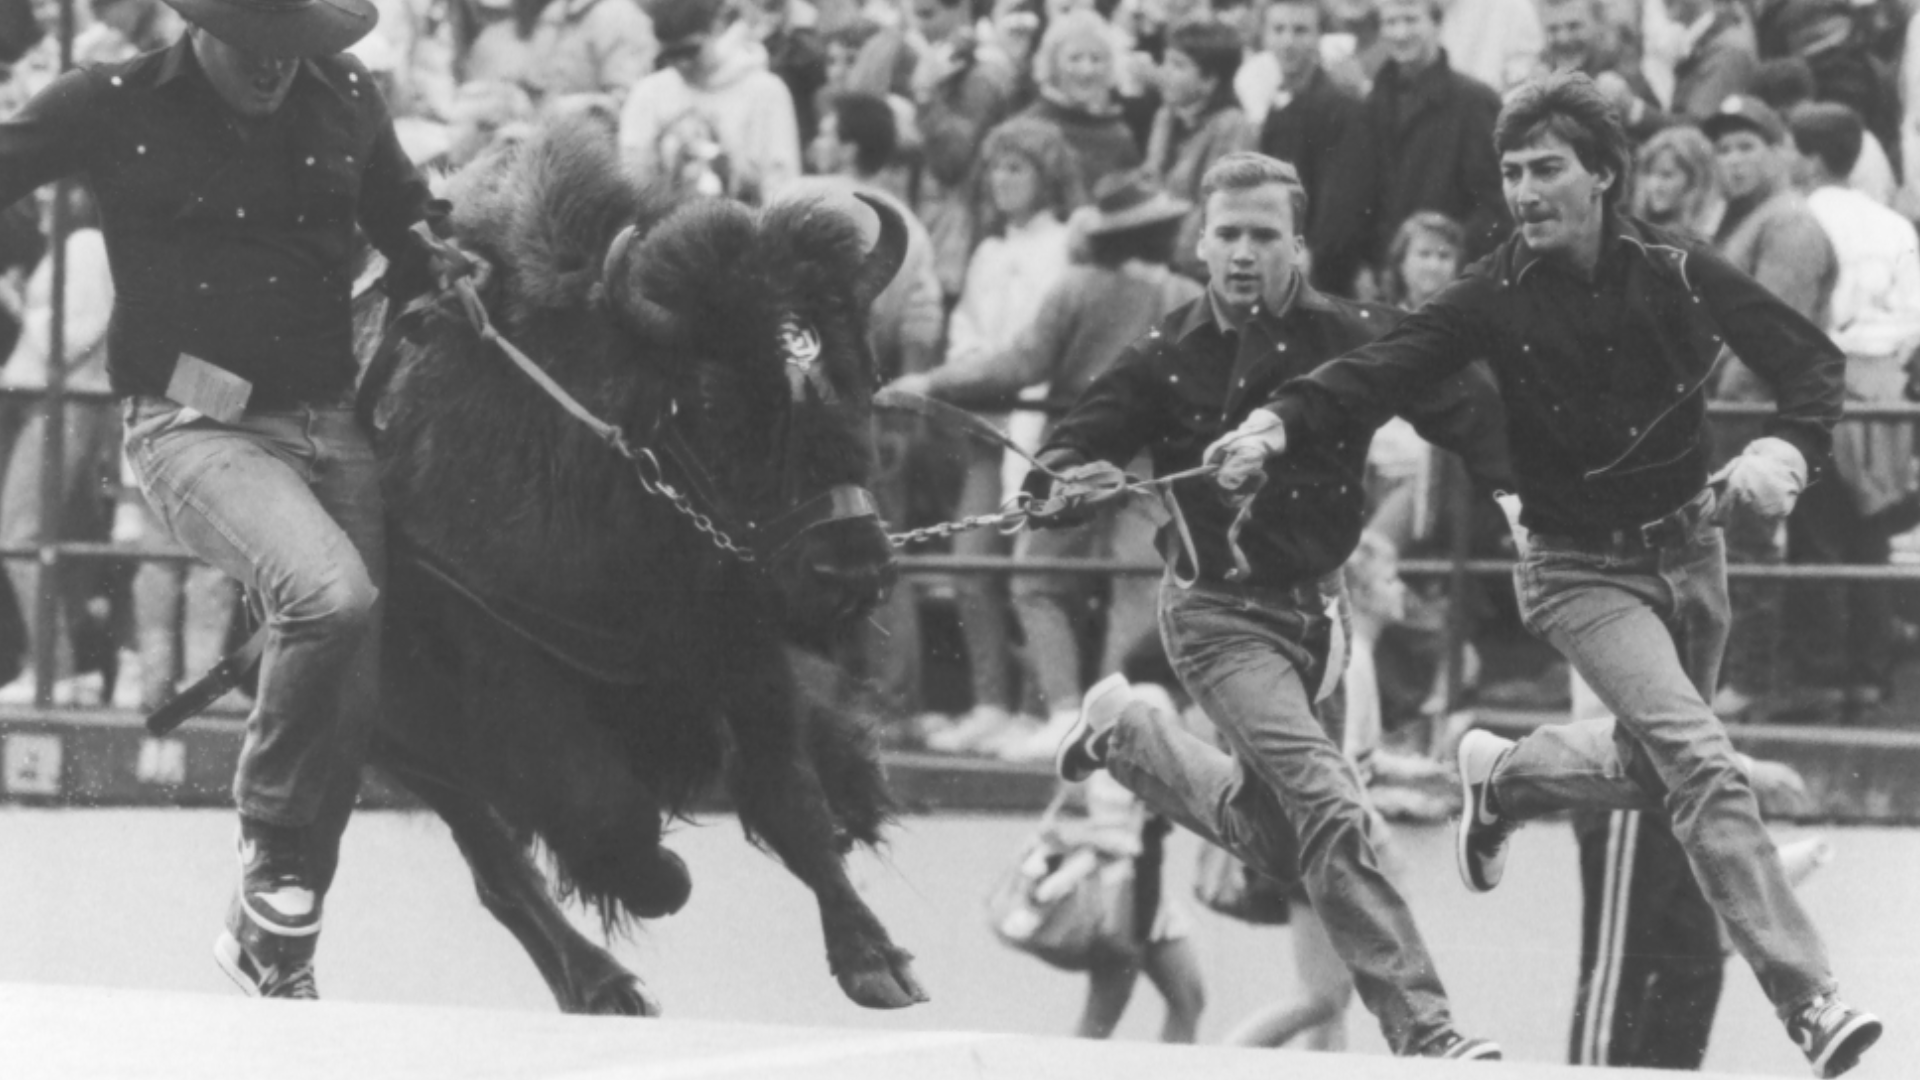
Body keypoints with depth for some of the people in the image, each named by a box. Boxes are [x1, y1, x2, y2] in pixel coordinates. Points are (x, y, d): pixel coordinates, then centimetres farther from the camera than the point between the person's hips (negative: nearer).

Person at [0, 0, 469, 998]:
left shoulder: (345, 102, 5)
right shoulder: (116, 108, -5)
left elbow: (409, 232, 20)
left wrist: (442, 270, 1)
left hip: (330, 421, 5)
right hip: (196, 422, -5)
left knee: (352, 691, 3)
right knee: (331, 593, -30)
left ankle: (276, 943, 20)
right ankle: (274, 860, -12)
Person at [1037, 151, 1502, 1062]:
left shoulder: (1351, 339, -9)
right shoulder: (1166, 358, -10)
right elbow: (1060, 463, -8)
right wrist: (1065, 487, -31)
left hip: (1313, 604, 4)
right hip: (1219, 610, -4)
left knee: (1269, 834, 19)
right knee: (1328, 805, -21)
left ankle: (1127, 732, 42)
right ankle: (1420, 1029, -21)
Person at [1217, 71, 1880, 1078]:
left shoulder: (1675, 273, -8)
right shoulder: (1496, 297, -12)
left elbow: (1810, 359, -3)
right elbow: (1379, 369, -20)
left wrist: (1787, 447, -23)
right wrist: (1282, 420, -39)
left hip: (1689, 548, 4)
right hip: (1579, 567, -4)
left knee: (1653, 766, 20)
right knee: (1705, 766, -19)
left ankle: (1502, 776, 50)